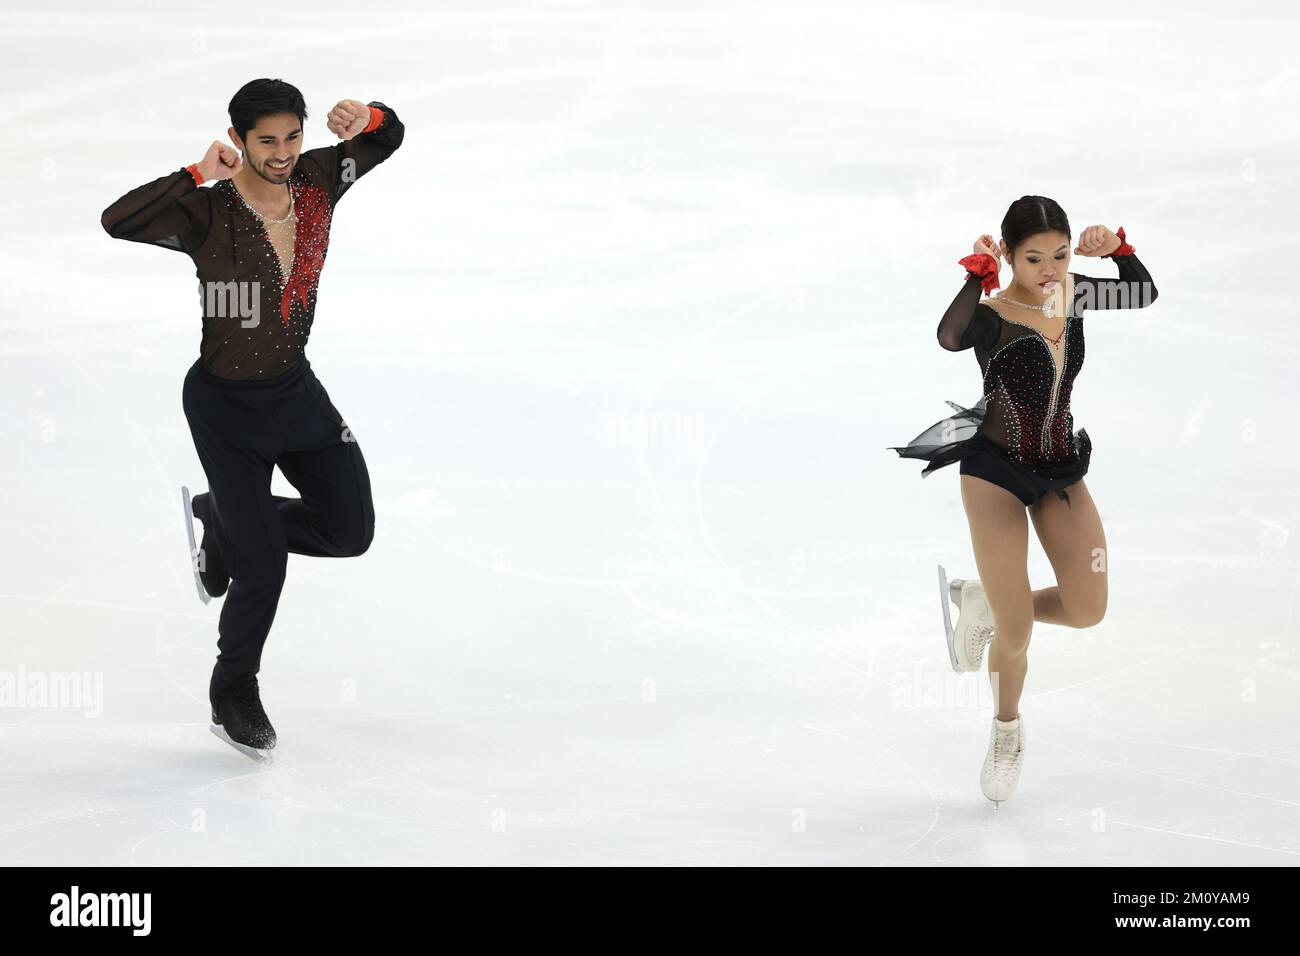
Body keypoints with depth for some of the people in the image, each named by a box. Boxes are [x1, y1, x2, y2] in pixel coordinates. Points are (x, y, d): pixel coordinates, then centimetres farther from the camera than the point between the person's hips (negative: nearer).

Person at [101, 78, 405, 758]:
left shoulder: (316, 179, -7)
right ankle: (233, 694, 27)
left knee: (351, 532, 8)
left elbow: (388, 137, 9)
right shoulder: (209, 213, -23)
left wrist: (367, 118, -14)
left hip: (296, 389, 6)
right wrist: (198, 174, -40)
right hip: (225, 404, -6)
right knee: (264, 570, -1)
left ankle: (221, 517, 32)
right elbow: (118, 221, -38)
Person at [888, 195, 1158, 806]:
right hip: (996, 473, -5)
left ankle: (983, 603, 23)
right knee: (1015, 637, -5)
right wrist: (978, 274, -40)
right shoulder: (991, 315, -21)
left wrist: (1117, 250, -7)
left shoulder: (1072, 295, -3)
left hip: (1060, 470, 6)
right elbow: (949, 337, -44)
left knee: (1087, 611, -5)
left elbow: (1144, 293, 11)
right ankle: (1006, 729, 26)